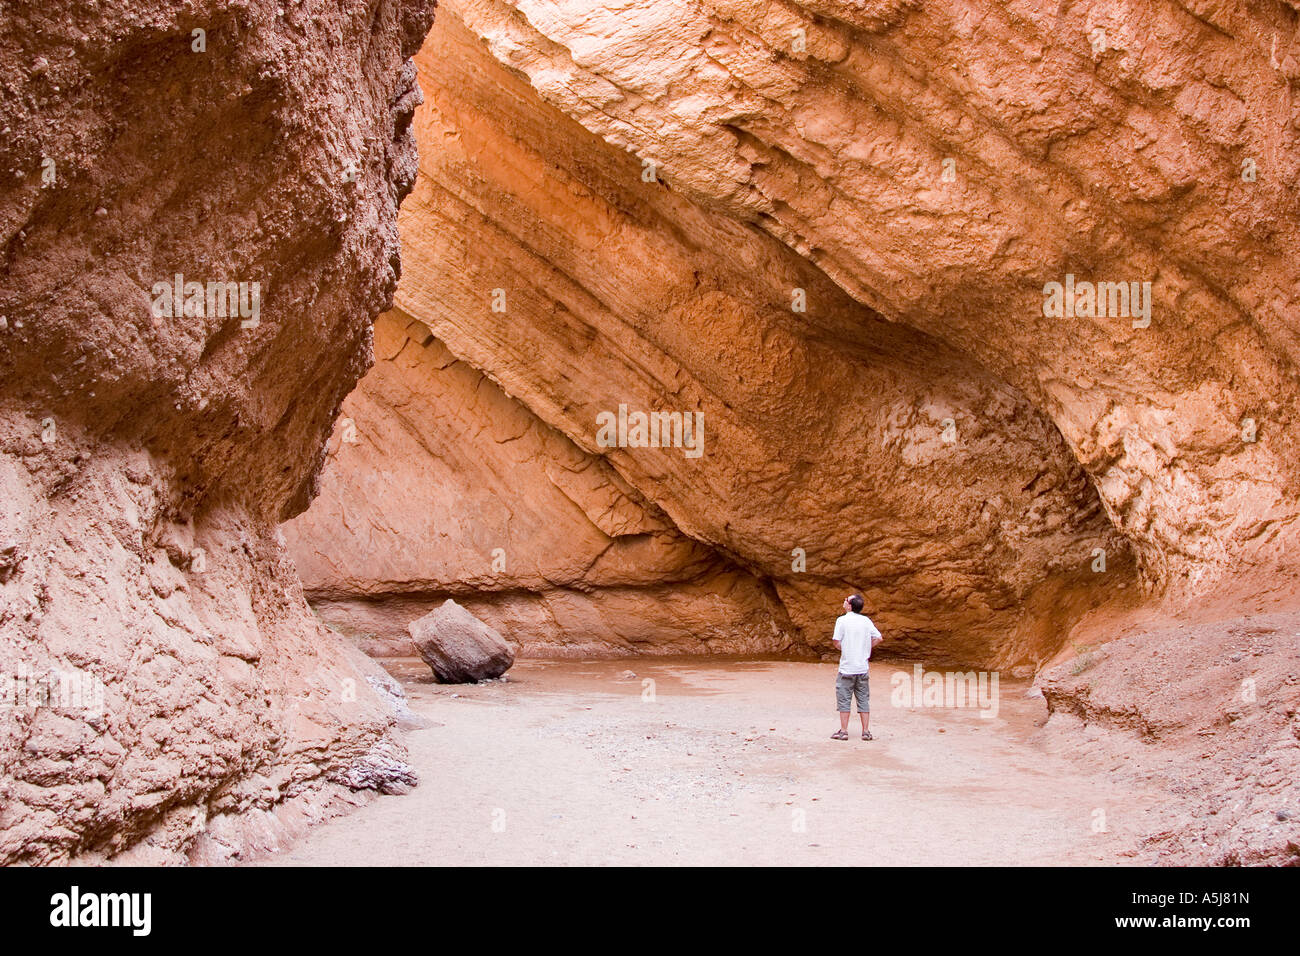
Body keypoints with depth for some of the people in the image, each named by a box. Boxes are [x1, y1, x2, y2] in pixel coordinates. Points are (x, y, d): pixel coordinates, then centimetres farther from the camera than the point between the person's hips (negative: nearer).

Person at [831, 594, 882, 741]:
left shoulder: (842, 620, -9)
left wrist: (844, 650, 8)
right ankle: (866, 731, 9)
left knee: (844, 699, 3)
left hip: (847, 668, -4)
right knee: (863, 699, 9)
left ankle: (843, 731, 4)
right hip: (863, 667, 4)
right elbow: (879, 638, 7)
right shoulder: (866, 621, 5)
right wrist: (864, 649, 13)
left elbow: (837, 642, -12)